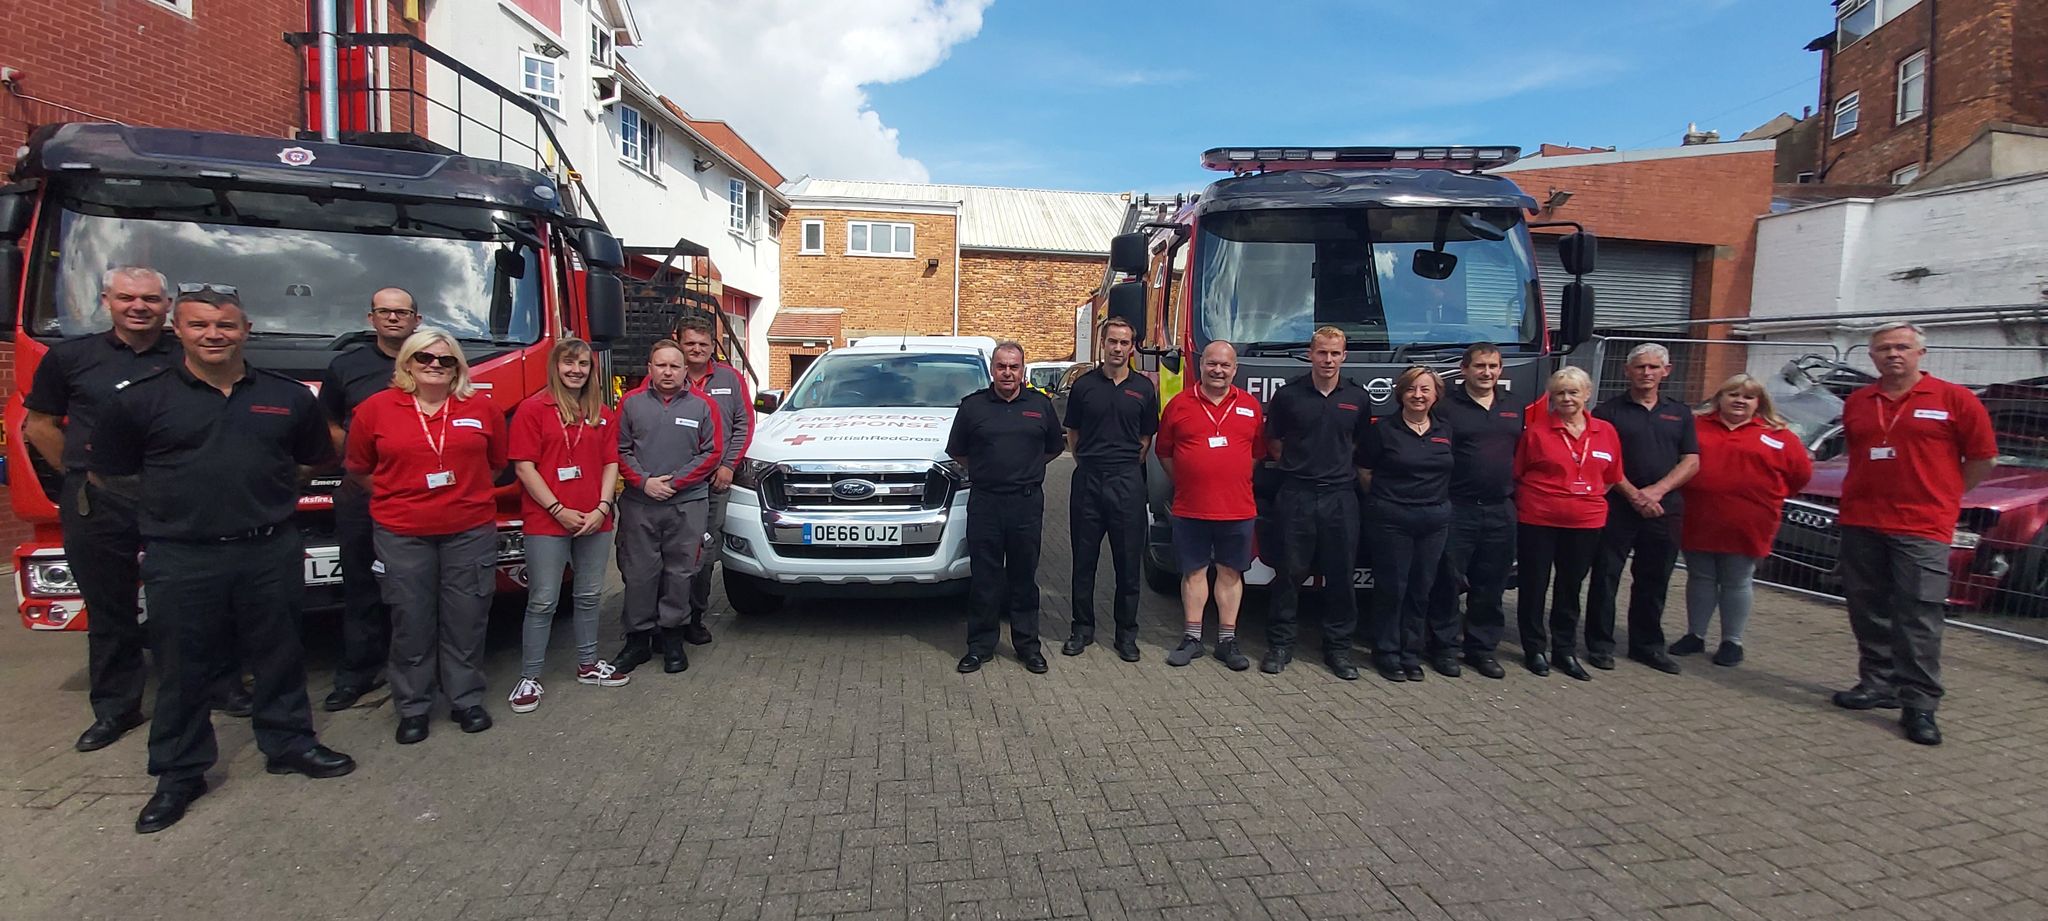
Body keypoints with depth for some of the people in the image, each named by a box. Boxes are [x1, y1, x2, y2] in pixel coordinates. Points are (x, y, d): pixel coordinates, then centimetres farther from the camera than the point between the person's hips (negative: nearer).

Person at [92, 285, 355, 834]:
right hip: (181, 559, -1)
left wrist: (261, 486, 11)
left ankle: (288, 743, 29)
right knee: (184, 669, 8)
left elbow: (315, 460, 17)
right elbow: (107, 475, 5)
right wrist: (182, 493, 5)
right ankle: (179, 773, 23)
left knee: (279, 655, 12)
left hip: (272, 553, 2)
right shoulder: (141, 400, -2)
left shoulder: (288, 397, 4)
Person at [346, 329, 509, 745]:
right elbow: (359, 468, 10)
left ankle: (466, 699, 21)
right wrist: (401, 496, 8)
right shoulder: (375, 409, 1)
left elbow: (495, 463, 15)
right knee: (411, 623, 7)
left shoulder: (482, 409, 3)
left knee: (466, 621, 7)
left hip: (470, 531, 1)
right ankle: (413, 707, 21)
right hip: (402, 535, -1)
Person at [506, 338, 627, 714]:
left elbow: (611, 464, 9)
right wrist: (558, 510, -12)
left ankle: (587, 665, 27)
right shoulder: (533, 409, -4)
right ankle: (529, 679, 9)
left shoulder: (603, 414, 11)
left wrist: (602, 507, -5)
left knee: (589, 596, 14)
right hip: (546, 522, -4)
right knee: (543, 602, -1)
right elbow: (524, 466, -8)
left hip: (595, 522, 5)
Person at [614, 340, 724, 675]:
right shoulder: (631, 403, 6)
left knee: (679, 572, 4)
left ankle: (672, 636, 17)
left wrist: (675, 481, -7)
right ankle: (638, 638, 16)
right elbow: (621, 450, 5)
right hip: (638, 504, 1)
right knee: (638, 573, 4)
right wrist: (643, 482, -10)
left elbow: (712, 452, 1)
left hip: (688, 504, 0)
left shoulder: (703, 405, 4)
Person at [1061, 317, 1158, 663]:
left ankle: (1127, 633, 16)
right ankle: (1082, 628, 19)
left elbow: (1147, 437, 12)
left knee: (1128, 560, 4)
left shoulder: (1144, 388, 6)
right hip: (1087, 479, 0)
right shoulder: (1083, 385, 5)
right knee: (1084, 559, 7)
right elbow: (1072, 434, 12)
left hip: (1127, 481, 0)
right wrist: (1088, 464, 5)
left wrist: (1127, 466, 5)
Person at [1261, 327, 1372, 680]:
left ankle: (1338, 647, 19)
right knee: (1289, 572, 3)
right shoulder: (1288, 395, 1)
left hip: (1341, 495, 2)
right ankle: (1280, 644, 15)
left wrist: (1340, 464, 6)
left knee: (1340, 575, 6)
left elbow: (1362, 444, 18)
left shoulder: (1358, 398, 7)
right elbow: (1272, 442, 8)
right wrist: (1299, 463, 2)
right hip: (1295, 495, -2)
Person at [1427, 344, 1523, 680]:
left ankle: (1482, 647, 22)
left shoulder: (1514, 410, 15)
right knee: (1448, 581, 1)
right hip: (1457, 510, -5)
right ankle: (1444, 647, 12)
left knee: (1491, 585, 11)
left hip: (1501, 511, 5)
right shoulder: (1446, 407, -3)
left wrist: (1515, 492, 10)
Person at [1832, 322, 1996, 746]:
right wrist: (1874, 492, 14)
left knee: (1918, 617, -6)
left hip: (1922, 527, -4)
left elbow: (1984, 458, 4)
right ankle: (1877, 684, 23)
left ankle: (1919, 704, -1)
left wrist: (1941, 495, 7)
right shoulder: (1856, 404, 9)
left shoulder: (1954, 400, -2)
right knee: (1869, 612, 11)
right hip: (1860, 525, 4)